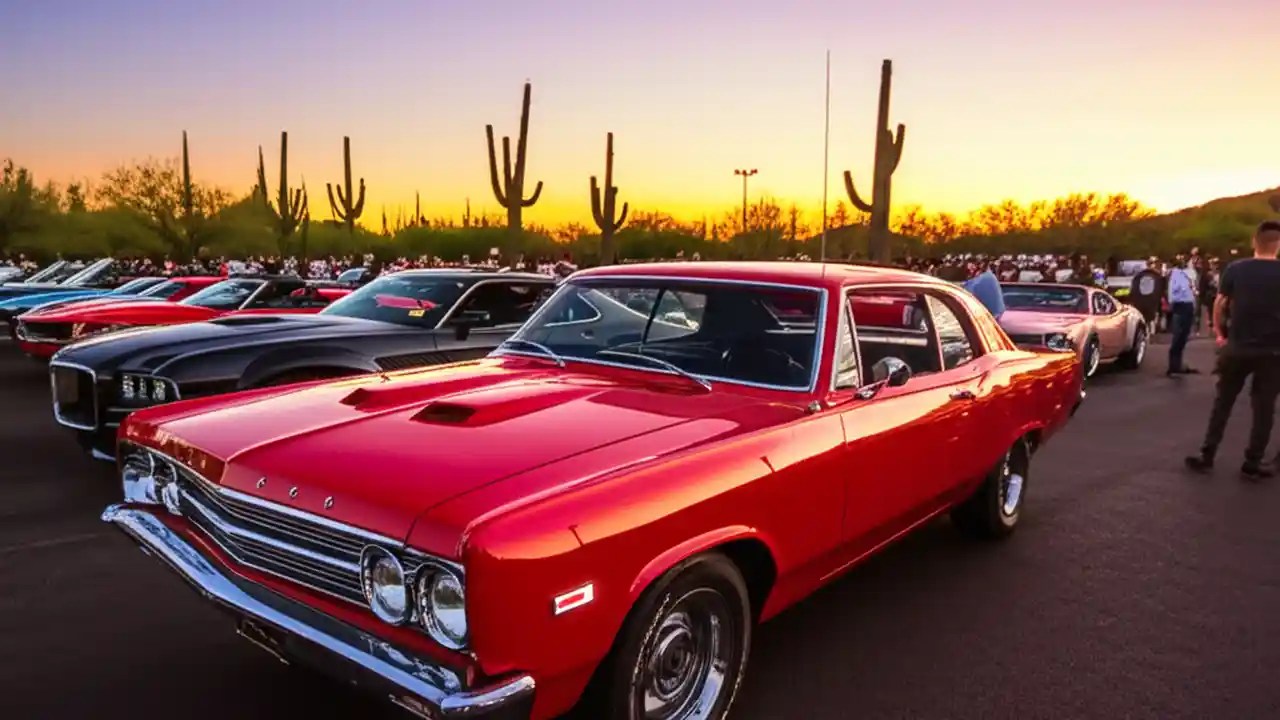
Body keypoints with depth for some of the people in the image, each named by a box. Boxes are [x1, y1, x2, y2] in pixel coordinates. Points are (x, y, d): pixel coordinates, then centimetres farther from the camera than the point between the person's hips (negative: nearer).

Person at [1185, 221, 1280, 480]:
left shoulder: (1234, 269, -4)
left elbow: (1219, 304, 2)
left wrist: (1219, 333, 14)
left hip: (1237, 348, 1)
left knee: (1222, 402, 12)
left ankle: (1206, 456, 13)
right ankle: (1252, 463, 12)